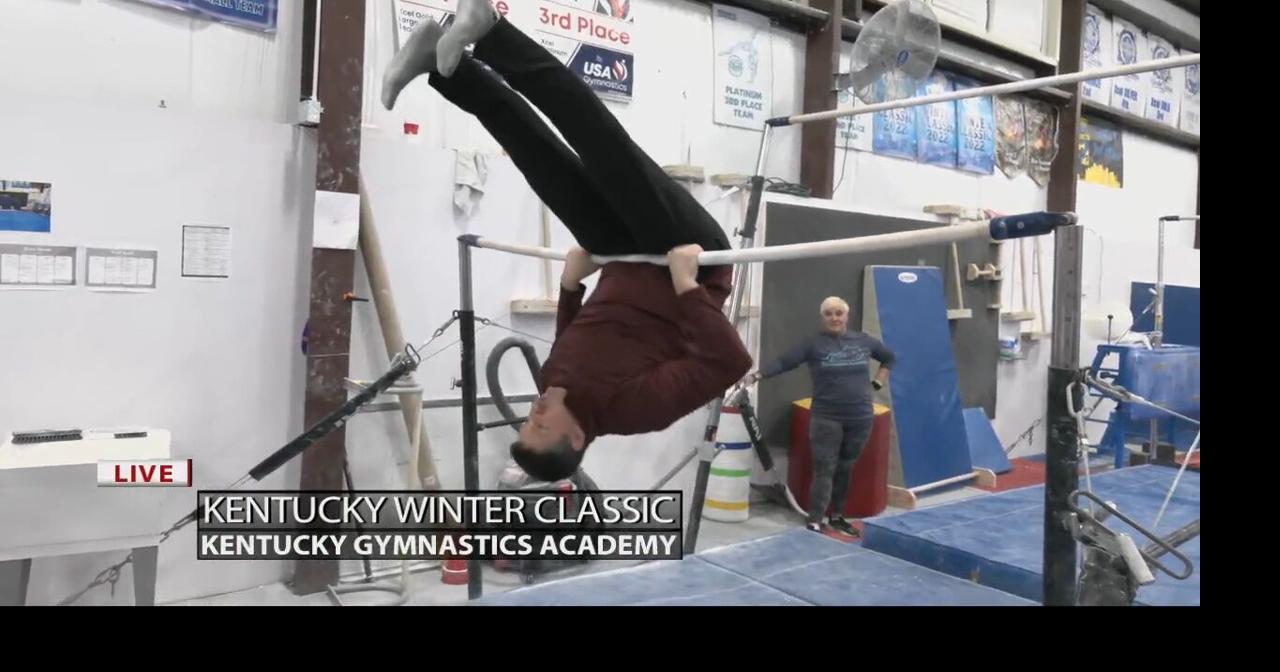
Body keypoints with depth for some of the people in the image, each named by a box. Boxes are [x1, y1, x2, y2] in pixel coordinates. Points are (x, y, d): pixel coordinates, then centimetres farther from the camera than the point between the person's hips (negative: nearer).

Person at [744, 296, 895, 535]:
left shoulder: (863, 341, 6)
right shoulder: (814, 343, -6)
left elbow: (889, 357, 23)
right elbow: (783, 362, -16)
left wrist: (877, 382, 12)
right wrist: (757, 375, -30)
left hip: (860, 419, 4)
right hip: (826, 418, -4)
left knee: (845, 469, 13)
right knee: (824, 470, -6)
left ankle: (837, 516, 27)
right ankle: (814, 521, -4)